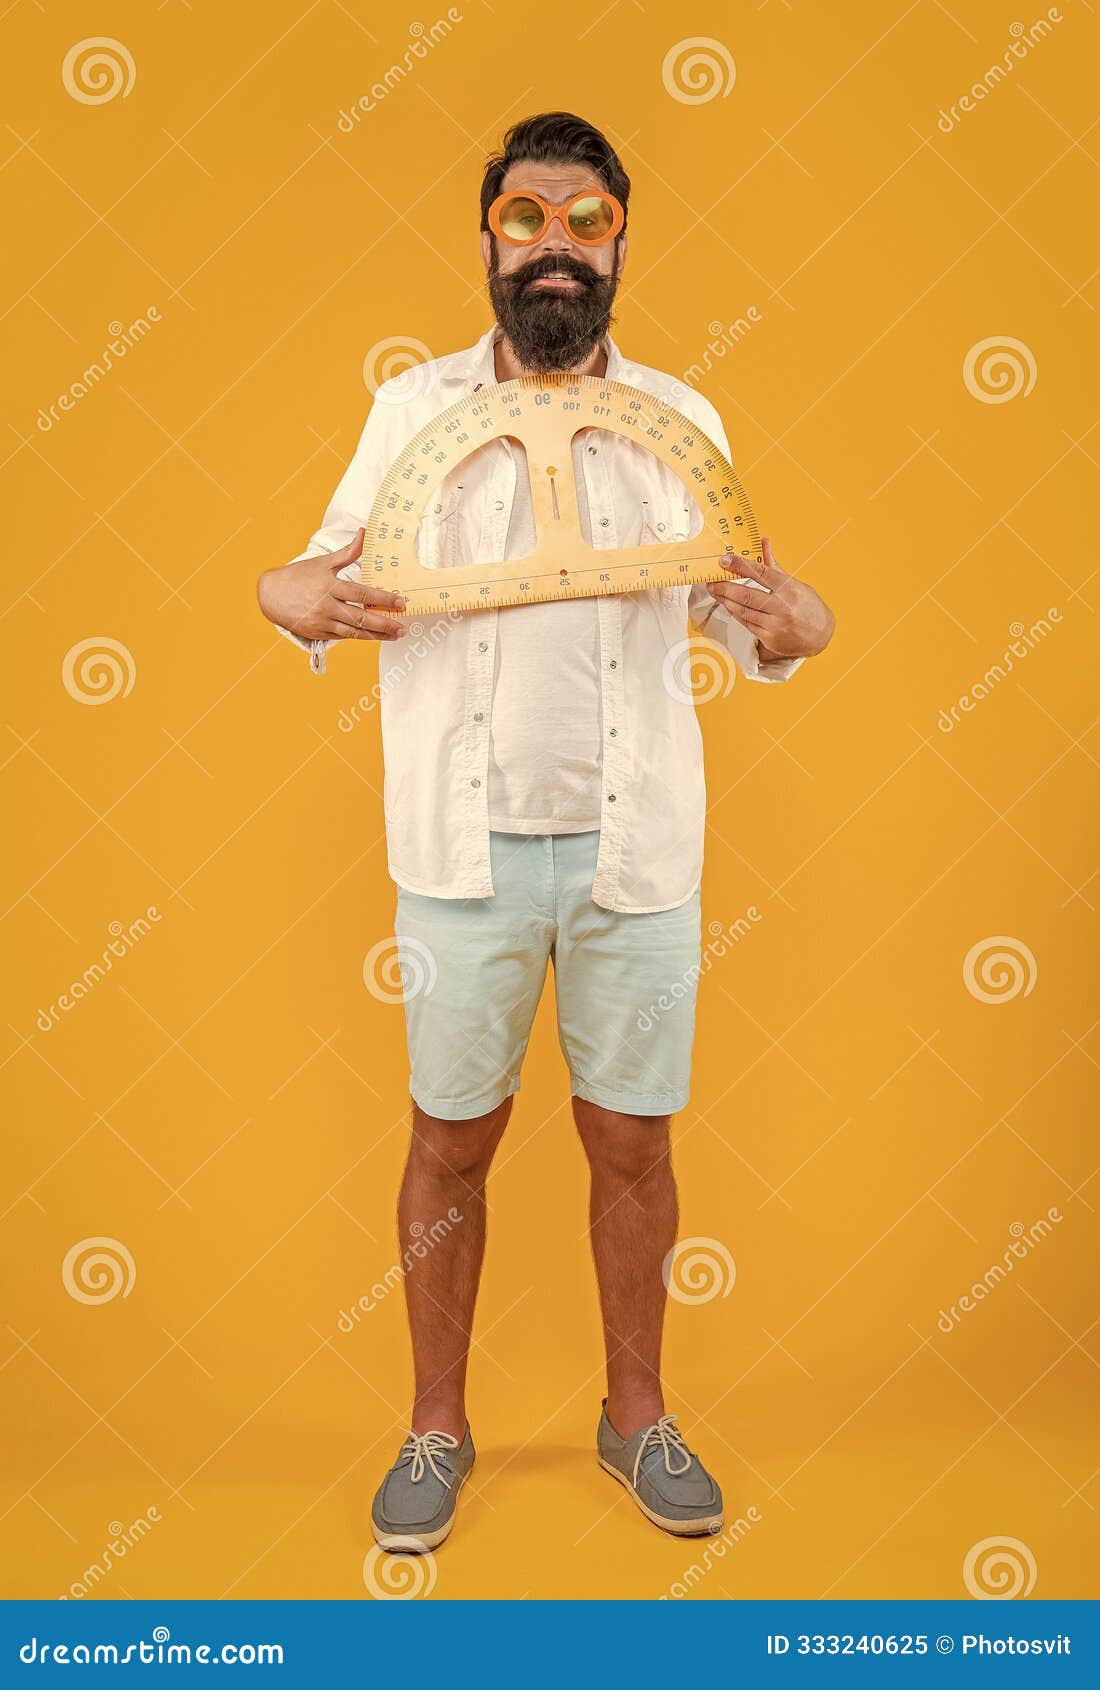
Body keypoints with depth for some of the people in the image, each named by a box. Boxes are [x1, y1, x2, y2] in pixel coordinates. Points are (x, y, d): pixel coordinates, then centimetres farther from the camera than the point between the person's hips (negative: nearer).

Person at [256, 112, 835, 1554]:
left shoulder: (680, 420, 6)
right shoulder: (415, 408, 4)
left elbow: (727, 610, 10)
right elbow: (329, 570, 9)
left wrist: (796, 623, -13)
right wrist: (293, 595, -15)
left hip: (638, 849, 1)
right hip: (465, 849, 0)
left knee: (632, 1142, 9)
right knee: (452, 1141, 9)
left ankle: (637, 1412, 31)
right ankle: (438, 1426, 28)